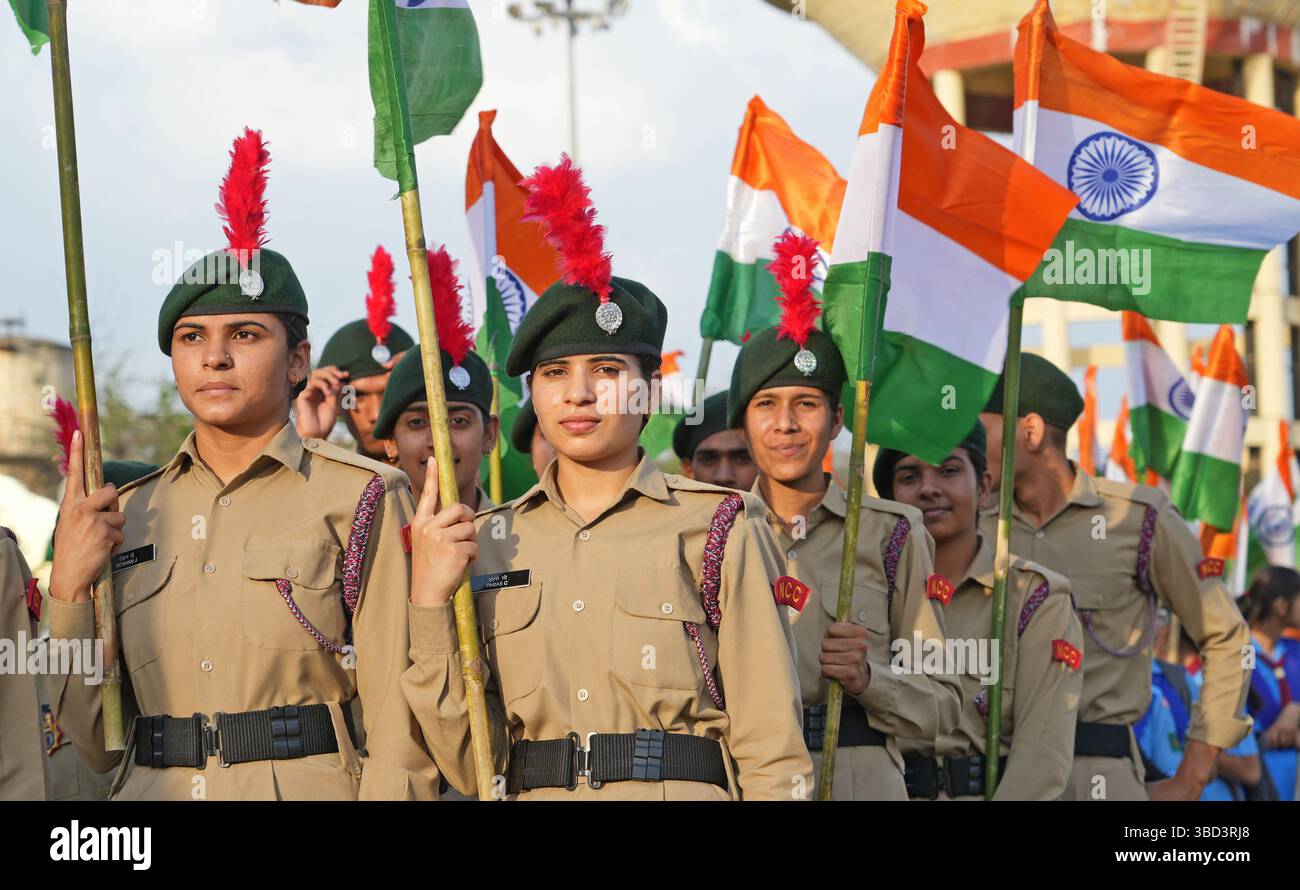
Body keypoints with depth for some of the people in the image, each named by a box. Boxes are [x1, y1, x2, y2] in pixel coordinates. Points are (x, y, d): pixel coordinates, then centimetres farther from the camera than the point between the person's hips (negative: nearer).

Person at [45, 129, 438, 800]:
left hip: (309, 788, -3)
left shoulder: (362, 500, -5)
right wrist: (69, 587, -3)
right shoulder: (129, 514, 7)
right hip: (153, 789, 4)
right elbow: (97, 743, 7)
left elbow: (401, 730, -7)